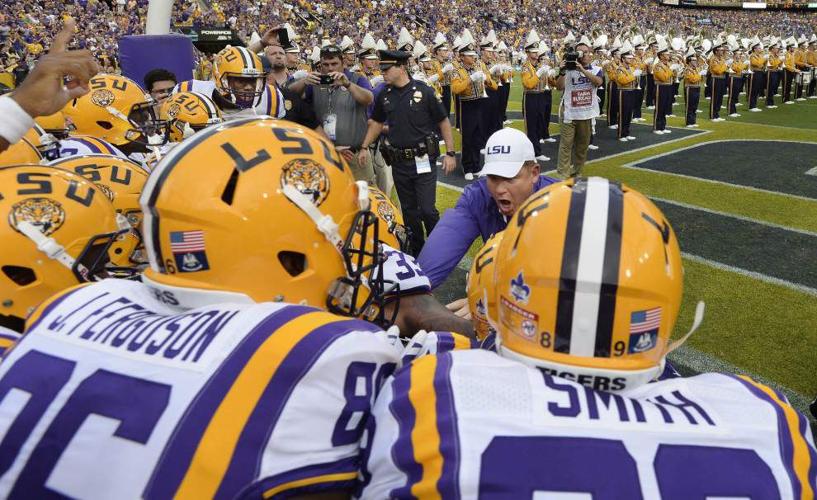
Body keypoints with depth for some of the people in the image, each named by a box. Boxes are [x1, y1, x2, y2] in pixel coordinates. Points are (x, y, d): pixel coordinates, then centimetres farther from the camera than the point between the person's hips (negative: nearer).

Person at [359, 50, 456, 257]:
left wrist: (450, 152, -6)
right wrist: (365, 147, 14)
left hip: (423, 160, -4)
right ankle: (416, 250, 27)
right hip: (399, 162, 4)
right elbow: (377, 123, 18)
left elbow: (443, 122, -3)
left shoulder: (424, 91, -9)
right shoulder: (384, 95, 3)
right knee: (409, 210, 12)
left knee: (427, 209, -6)